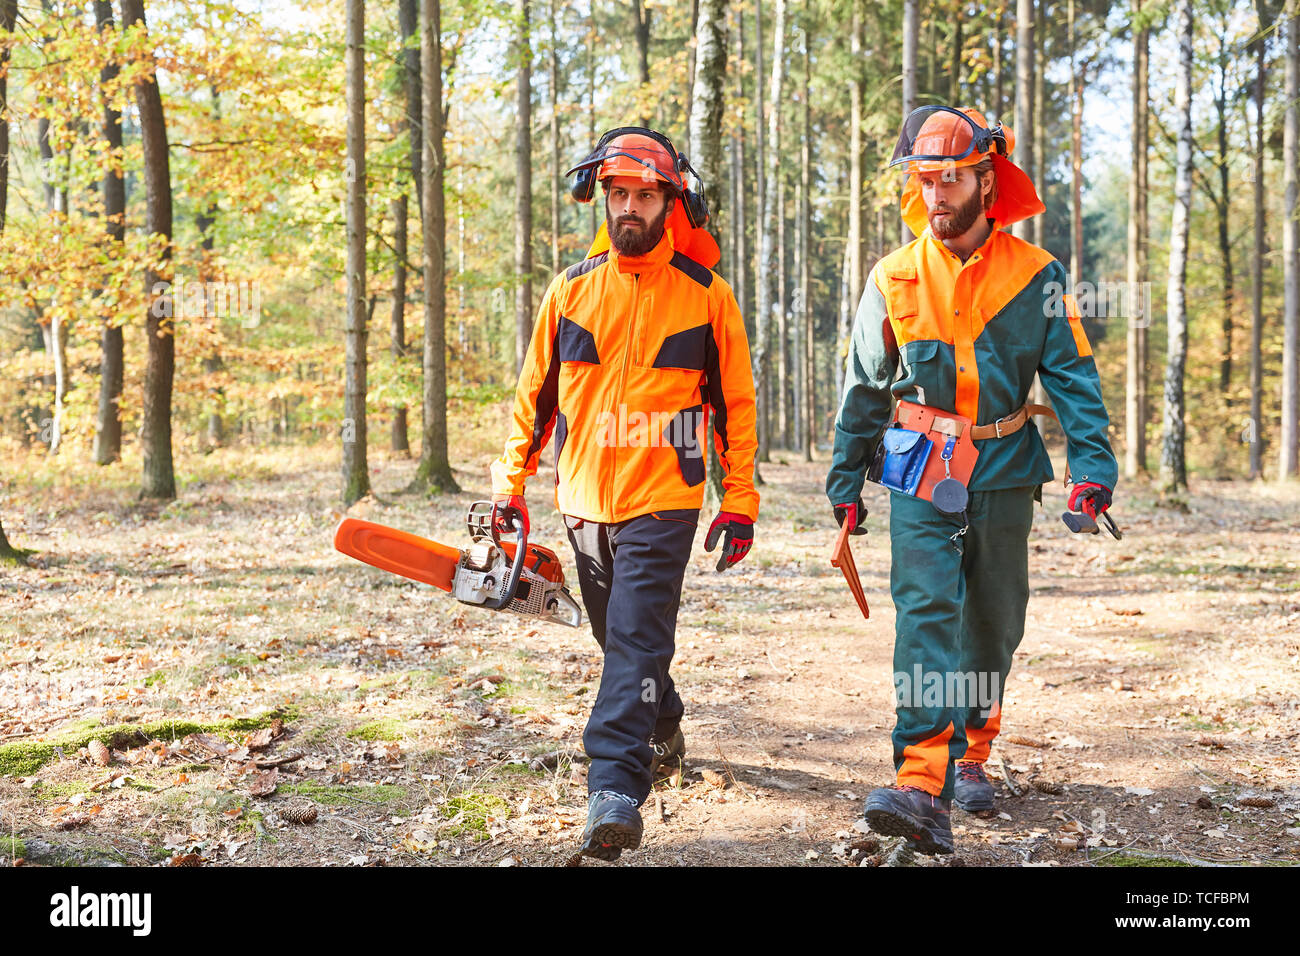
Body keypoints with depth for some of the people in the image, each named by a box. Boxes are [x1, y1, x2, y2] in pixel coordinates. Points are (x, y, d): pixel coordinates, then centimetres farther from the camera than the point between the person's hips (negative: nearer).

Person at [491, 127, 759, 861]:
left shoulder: (707, 296, -3)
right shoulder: (572, 289, 5)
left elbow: (736, 402, 3)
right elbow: (537, 392, 12)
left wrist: (740, 502, 0)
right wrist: (511, 483, 10)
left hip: (662, 500, -4)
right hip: (585, 498, 4)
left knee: (637, 641, -14)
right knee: (618, 636, 19)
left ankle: (616, 788, -17)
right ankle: (663, 729, 43)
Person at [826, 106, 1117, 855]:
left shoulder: (1036, 276, -3)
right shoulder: (894, 278, 0)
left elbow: (1073, 376, -1)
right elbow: (864, 387, 8)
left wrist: (1093, 463, -14)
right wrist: (847, 479, 7)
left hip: (1005, 475, 1)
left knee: (993, 625, 11)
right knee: (926, 612, -17)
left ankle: (971, 755, 32)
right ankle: (923, 786, -25)